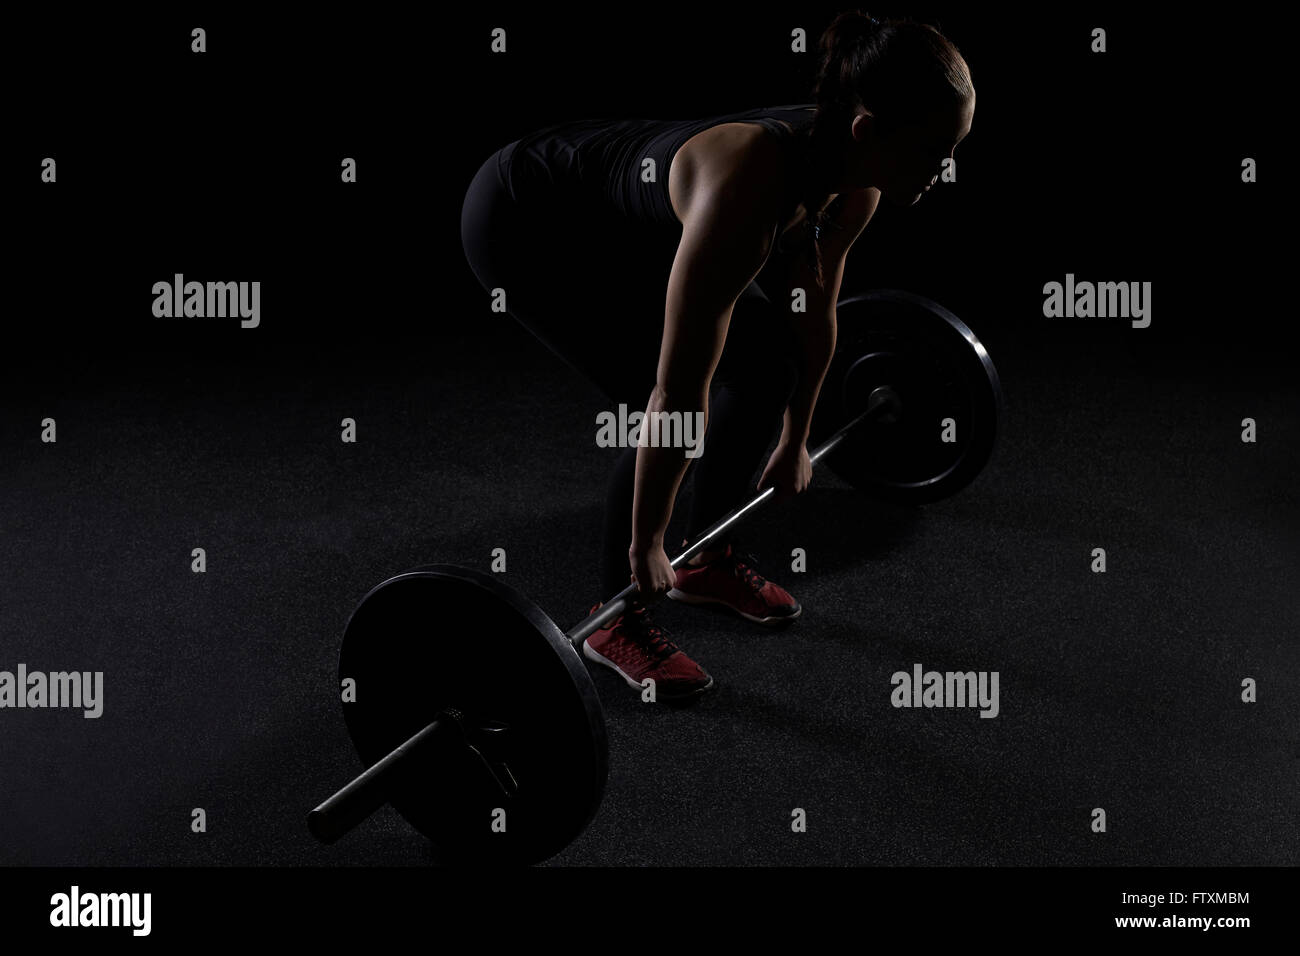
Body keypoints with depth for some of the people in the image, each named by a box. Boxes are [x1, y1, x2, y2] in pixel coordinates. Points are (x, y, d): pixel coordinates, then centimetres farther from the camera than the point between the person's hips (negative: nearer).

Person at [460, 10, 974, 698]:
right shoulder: (748, 192, -39)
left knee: (770, 363, 5)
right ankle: (616, 621, 3)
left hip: (625, 227, 9)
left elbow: (814, 318, 3)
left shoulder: (853, 185, -15)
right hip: (525, 223, -8)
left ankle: (706, 561, 23)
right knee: (679, 413, -17)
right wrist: (645, 544, -24)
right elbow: (677, 393, -34)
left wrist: (794, 441, 14)